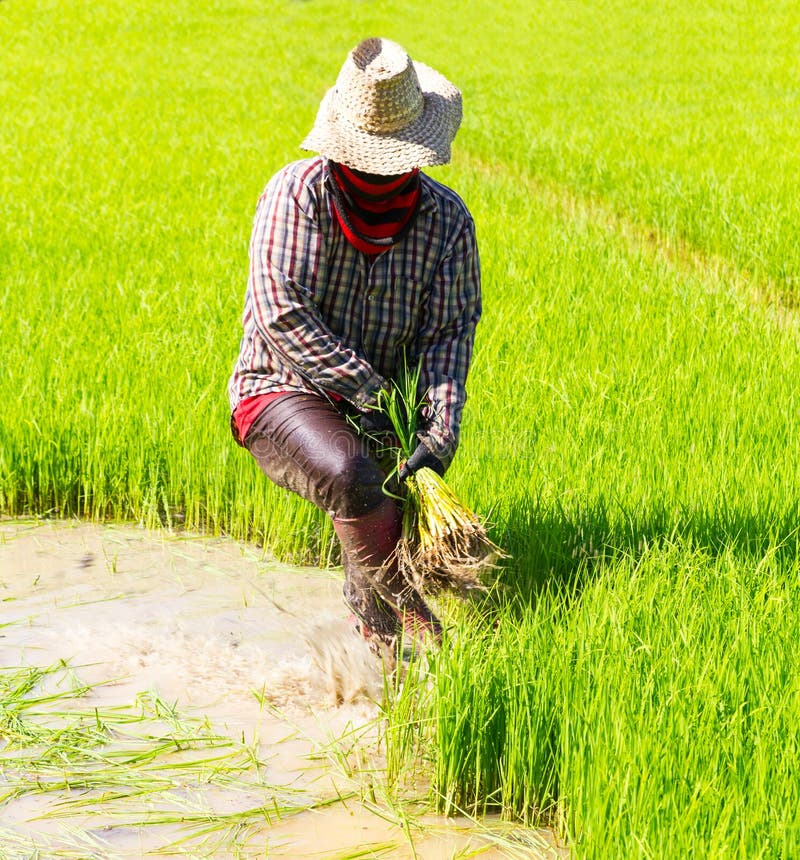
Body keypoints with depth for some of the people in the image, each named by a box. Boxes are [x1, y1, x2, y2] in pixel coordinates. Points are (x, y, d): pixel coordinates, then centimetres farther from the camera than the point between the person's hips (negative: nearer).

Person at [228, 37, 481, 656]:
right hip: (282, 391, -4)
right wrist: (370, 394, -22)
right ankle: (396, 605, -16)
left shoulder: (446, 218, -1)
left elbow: (450, 332, -6)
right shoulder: (299, 192, -12)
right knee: (352, 476, -34)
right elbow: (281, 310, -19)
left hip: (379, 403, 4)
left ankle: (370, 608, 15)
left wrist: (441, 433, -21)